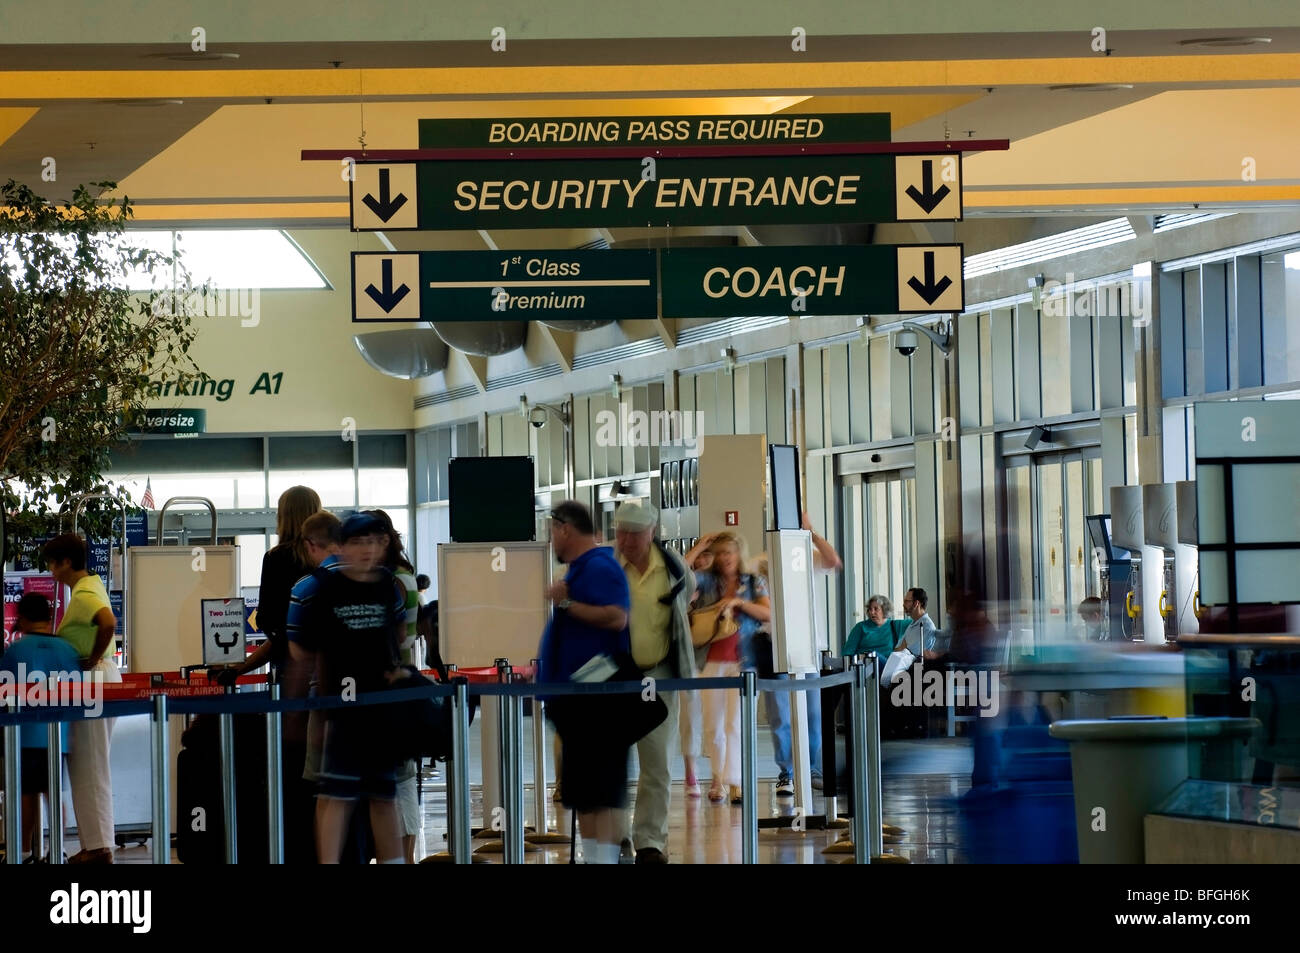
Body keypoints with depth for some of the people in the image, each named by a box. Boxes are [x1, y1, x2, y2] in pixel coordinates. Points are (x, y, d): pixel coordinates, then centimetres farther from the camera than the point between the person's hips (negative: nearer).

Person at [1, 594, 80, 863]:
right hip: (58, 736, 3)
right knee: (54, 793, 10)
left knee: (27, 793, 5)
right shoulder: (67, 649, 1)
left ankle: (26, 851, 4)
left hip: (25, 734, -3)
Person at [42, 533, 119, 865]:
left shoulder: (83, 594, -16)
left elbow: (108, 623, -34)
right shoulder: (92, 583, 13)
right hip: (103, 677, 10)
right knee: (93, 765, 14)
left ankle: (97, 846, -5)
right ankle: (98, 842, 18)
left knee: (89, 766, -6)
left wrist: (93, 659, -21)